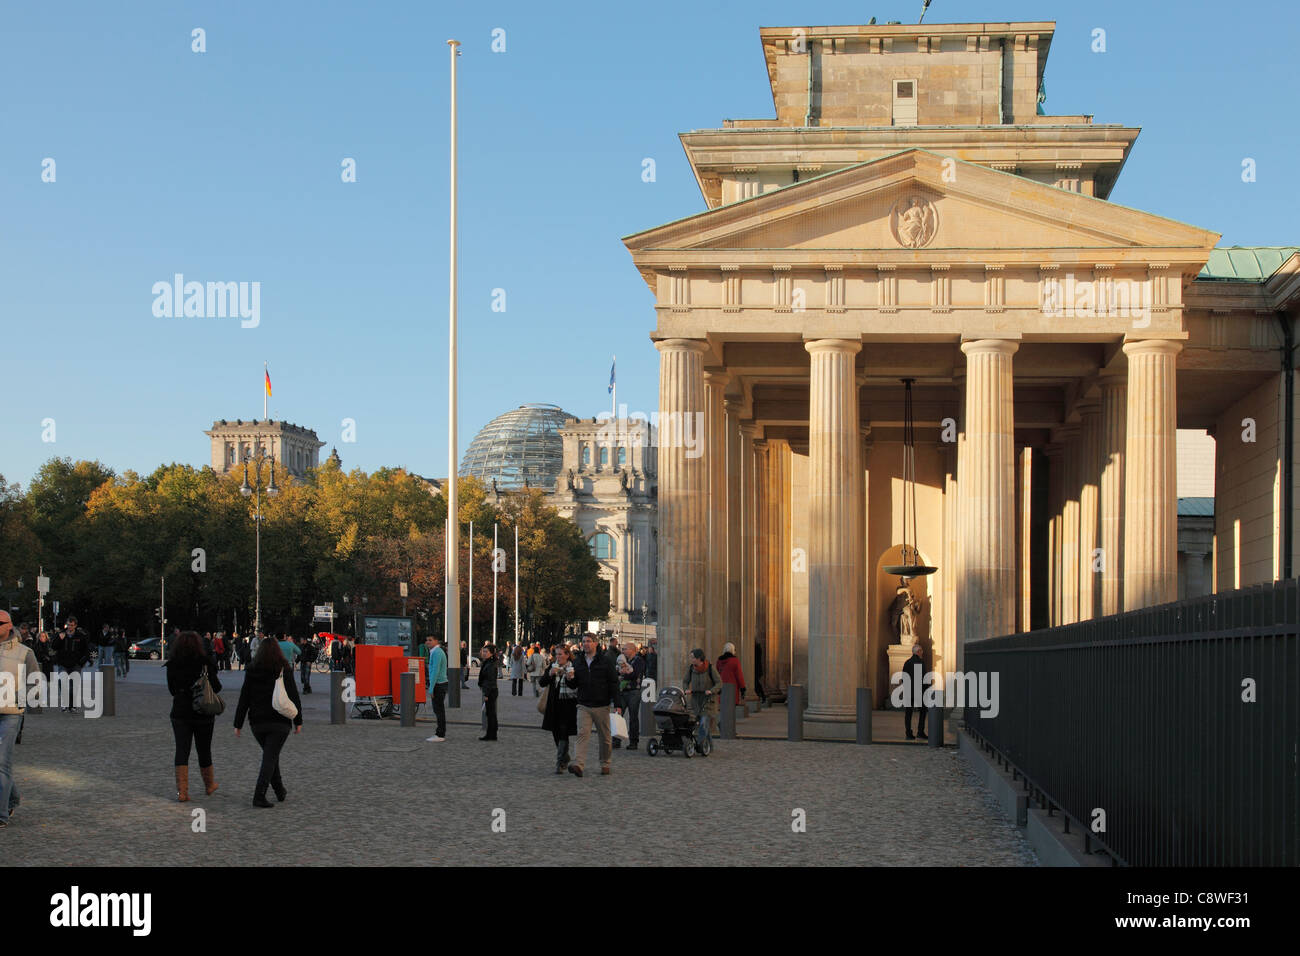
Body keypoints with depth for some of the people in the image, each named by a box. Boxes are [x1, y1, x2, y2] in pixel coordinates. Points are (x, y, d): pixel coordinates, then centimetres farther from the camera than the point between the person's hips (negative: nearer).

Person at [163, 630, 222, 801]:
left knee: (182, 751, 2)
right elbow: (216, 687, -7)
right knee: (204, 750, 14)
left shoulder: (172, 666, -3)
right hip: (203, 714, -1)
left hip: (180, 713, 1)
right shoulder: (205, 663, -12)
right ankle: (209, 785, 32)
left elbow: (172, 690, 7)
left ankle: (182, 792, -8)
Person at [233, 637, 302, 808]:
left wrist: (238, 724, 3)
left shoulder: (251, 671, -1)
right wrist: (298, 721, 5)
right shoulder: (285, 671, -4)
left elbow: (244, 699, -1)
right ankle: (259, 795, -15)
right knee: (270, 758, -3)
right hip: (280, 722, -2)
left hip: (257, 722, 2)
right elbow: (294, 697, -2)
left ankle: (280, 791, 29)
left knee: (270, 755, 19)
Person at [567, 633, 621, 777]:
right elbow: (574, 685, 16)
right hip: (584, 706, 2)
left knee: (605, 737, 7)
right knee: (582, 734, -13)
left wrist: (618, 704, -9)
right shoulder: (578, 662, 9)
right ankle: (579, 765, -22)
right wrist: (570, 679, -9)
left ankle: (605, 764, 23)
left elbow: (614, 683, -3)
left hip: (602, 706, -2)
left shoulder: (605, 661, -2)